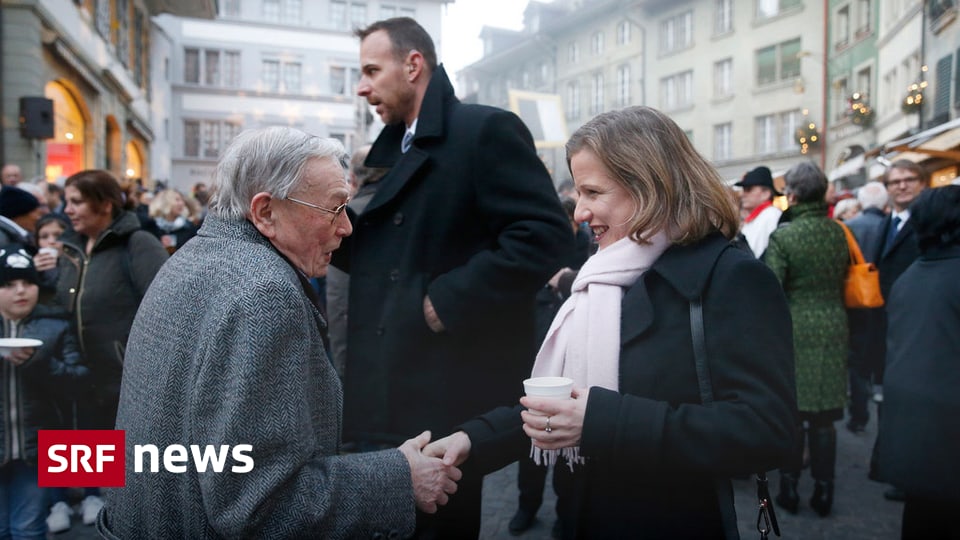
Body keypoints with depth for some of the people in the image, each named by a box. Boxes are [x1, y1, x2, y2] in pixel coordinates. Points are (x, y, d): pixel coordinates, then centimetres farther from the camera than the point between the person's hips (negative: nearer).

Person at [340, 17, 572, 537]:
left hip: (450, 388, -8)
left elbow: (544, 234, -21)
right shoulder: (388, 150, 15)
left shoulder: (486, 129, -11)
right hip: (385, 388, 8)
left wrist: (449, 303, -21)